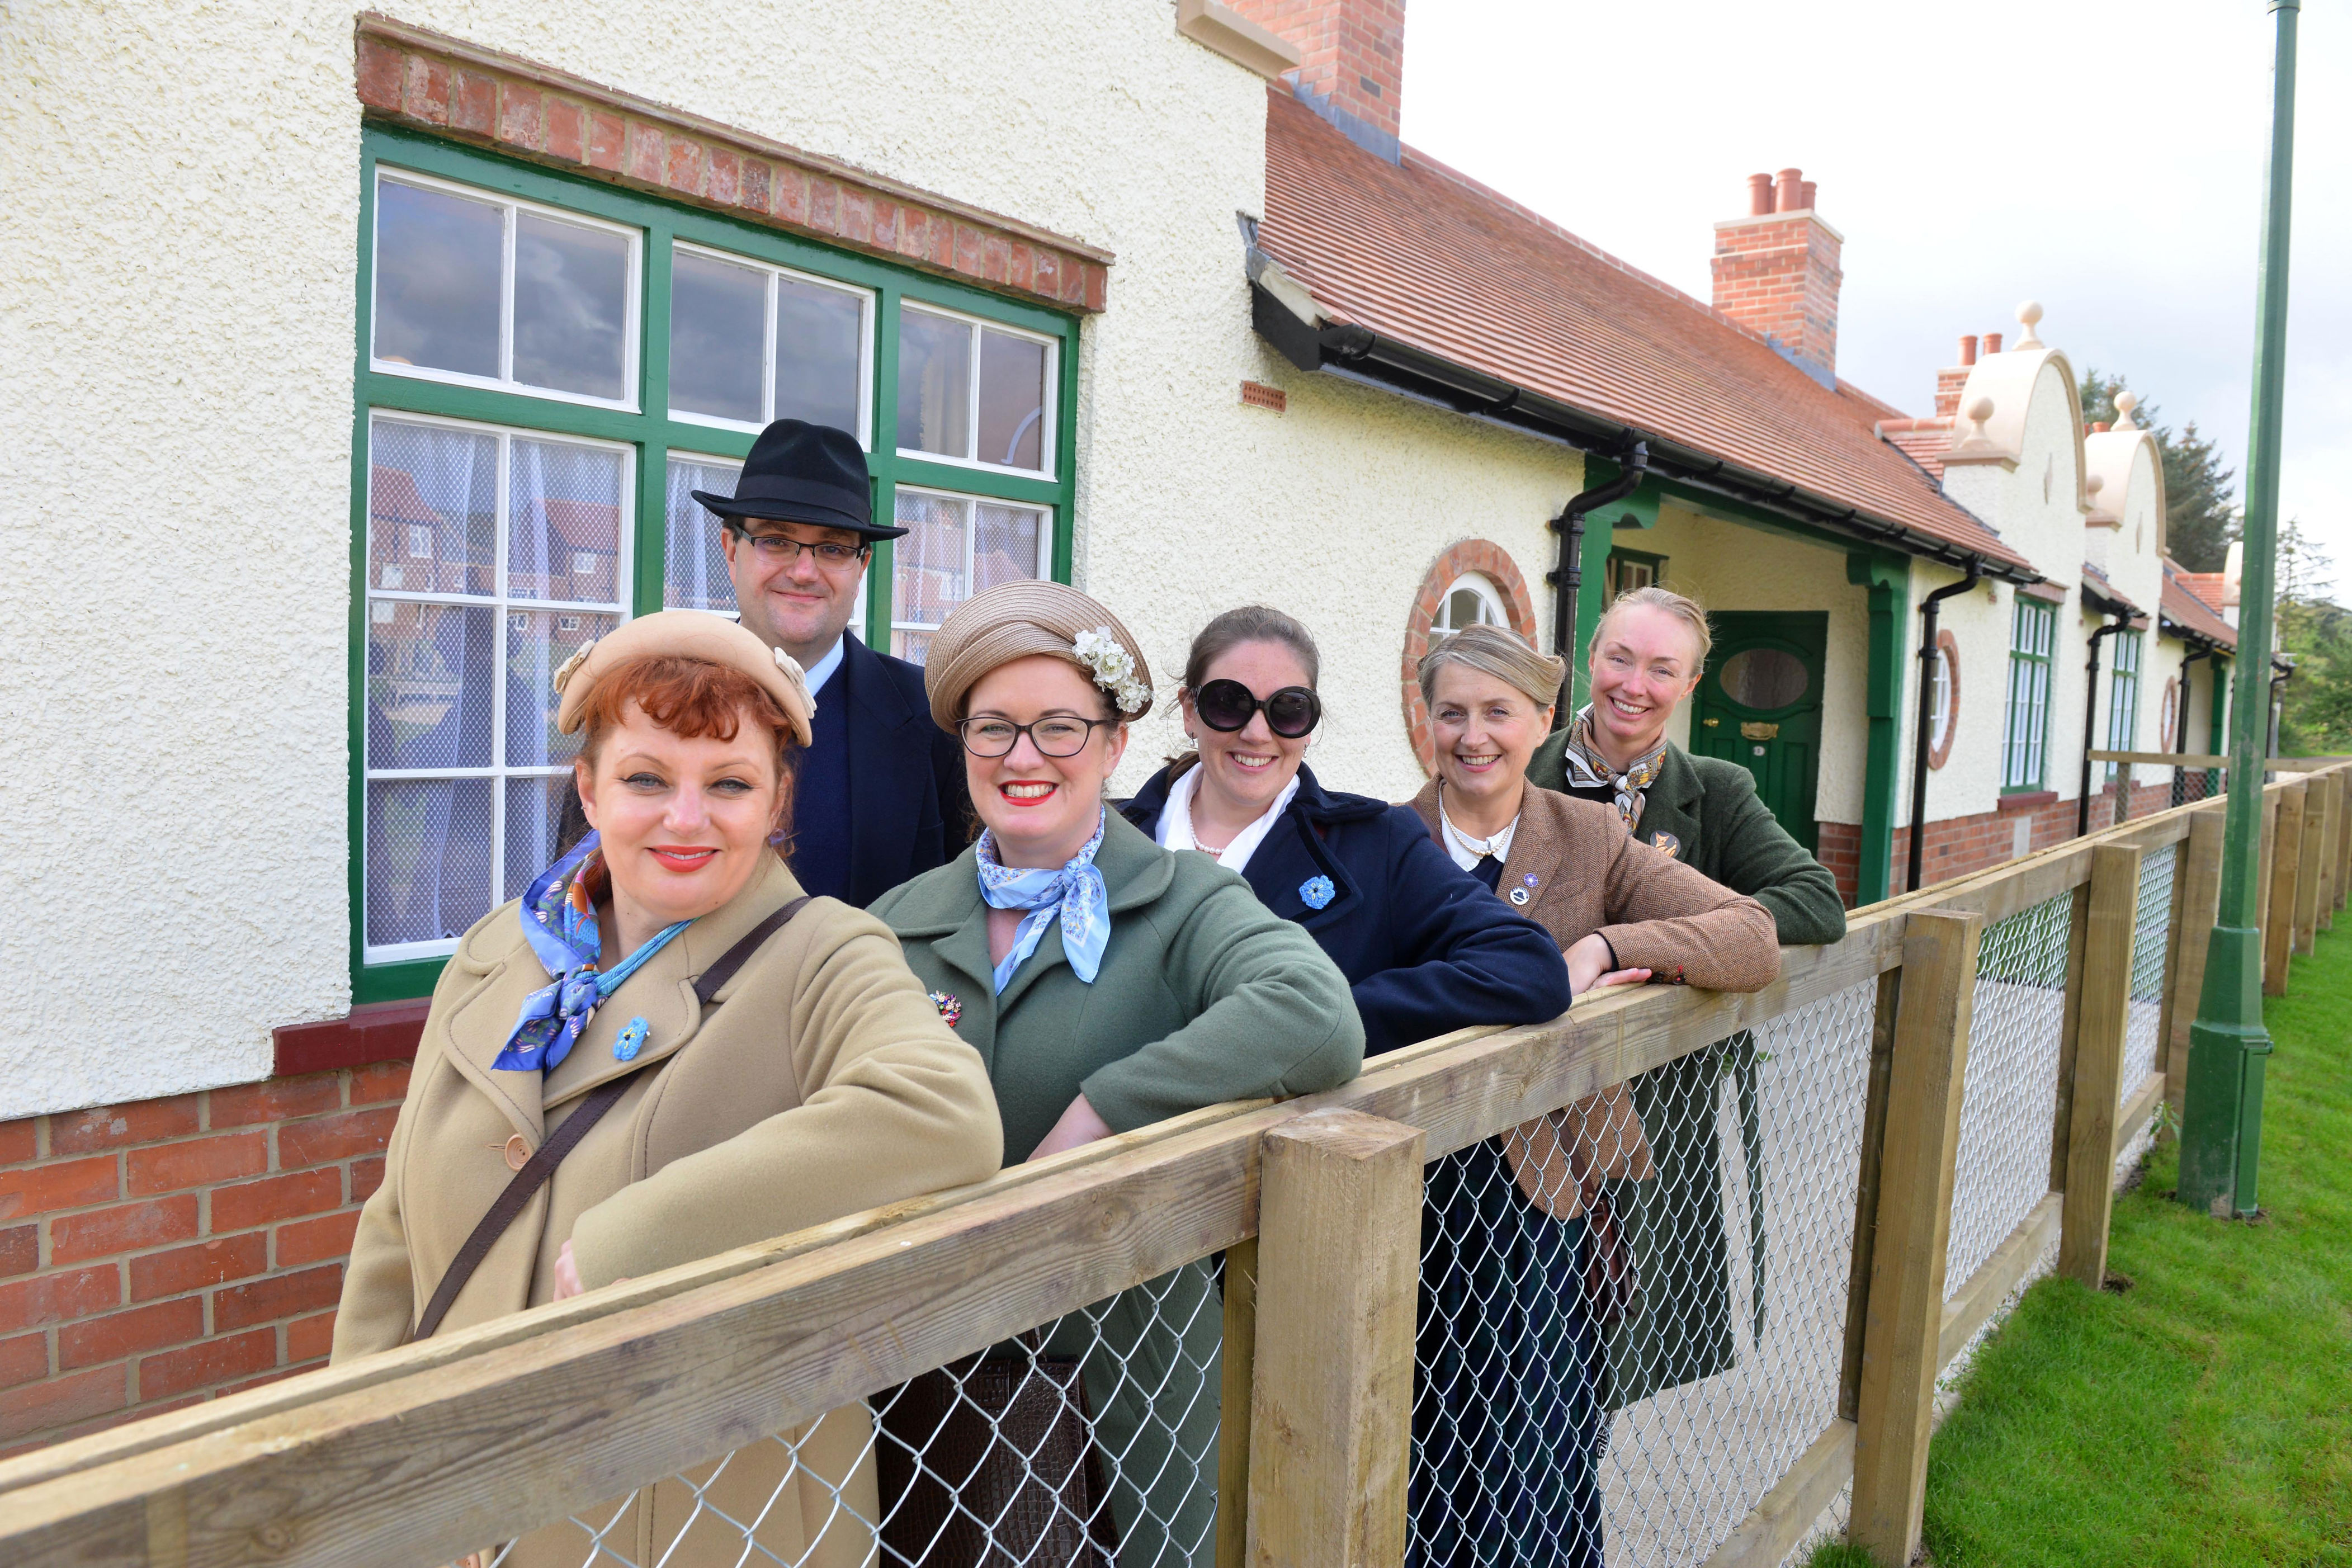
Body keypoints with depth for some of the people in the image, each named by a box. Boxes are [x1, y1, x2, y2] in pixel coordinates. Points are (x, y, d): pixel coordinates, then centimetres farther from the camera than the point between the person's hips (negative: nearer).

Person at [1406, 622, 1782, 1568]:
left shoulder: (1590, 838, 2)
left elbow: (1754, 939, -6)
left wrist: (1601, 946, -20)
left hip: (1540, 1199, 0)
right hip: (1412, 1196, 0)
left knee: (1536, 1461, 5)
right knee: (1421, 1453, 12)